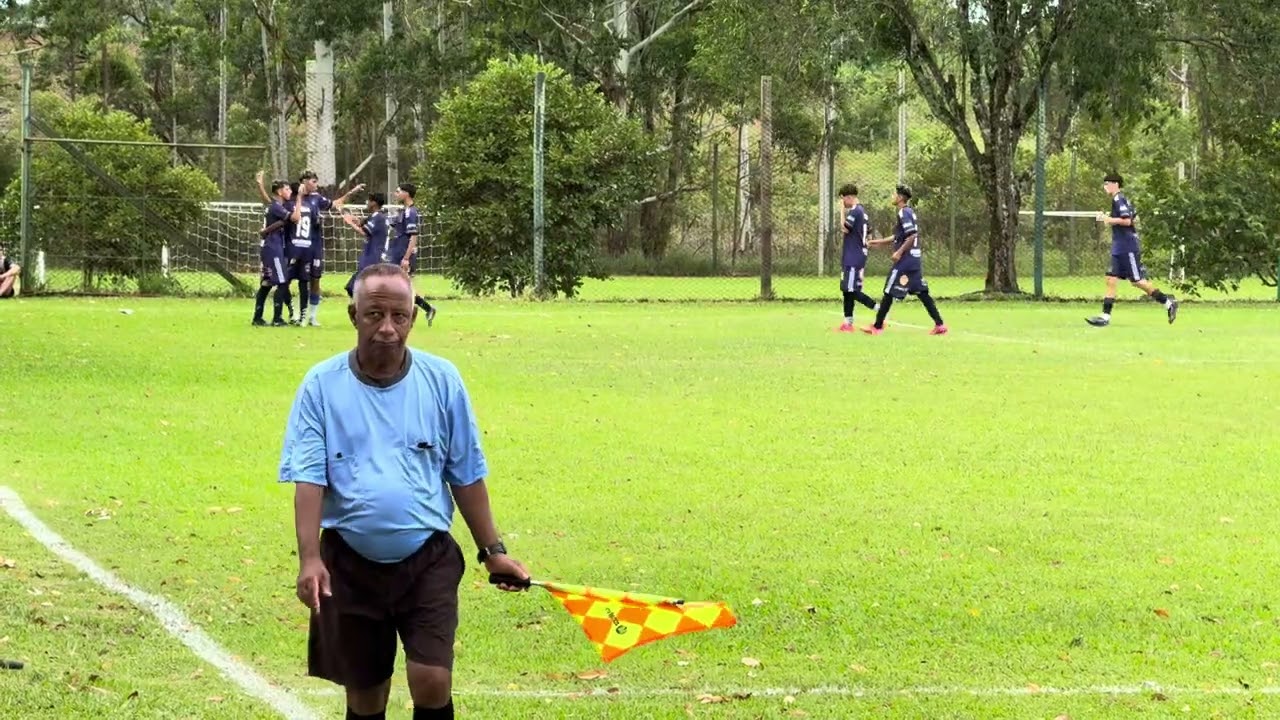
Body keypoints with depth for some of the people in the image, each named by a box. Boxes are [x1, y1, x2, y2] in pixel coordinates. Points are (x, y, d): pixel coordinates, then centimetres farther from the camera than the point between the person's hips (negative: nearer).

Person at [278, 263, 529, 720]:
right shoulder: (321, 386, -3)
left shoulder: (441, 381, 0)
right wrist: (309, 559, -20)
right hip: (350, 564, 0)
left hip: (428, 561, 0)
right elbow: (308, 478, -9)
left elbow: (466, 476, 7)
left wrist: (492, 551, 7)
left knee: (432, 681, -13)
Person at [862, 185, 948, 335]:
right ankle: (939, 325, 2)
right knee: (922, 292, 8)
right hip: (916, 259, 9)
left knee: (889, 292, -1)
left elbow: (912, 235, -22)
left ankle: (878, 326, 4)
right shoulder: (909, 212, 16)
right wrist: (881, 242, 26)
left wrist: (899, 252, -19)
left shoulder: (904, 213, -13)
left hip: (905, 259, -9)